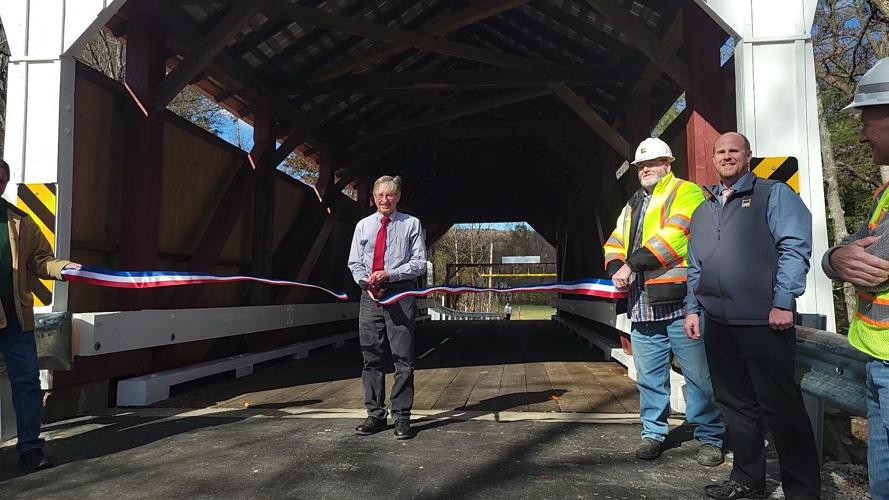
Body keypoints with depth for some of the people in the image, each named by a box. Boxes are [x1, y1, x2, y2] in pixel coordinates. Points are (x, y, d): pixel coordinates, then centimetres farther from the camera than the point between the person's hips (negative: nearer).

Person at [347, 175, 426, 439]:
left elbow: (419, 263, -2)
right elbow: (355, 263, 13)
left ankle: (401, 416, 8)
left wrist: (389, 274, -14)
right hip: (369, 296, 4)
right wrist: (366, 282, -7)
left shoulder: (411, 224, 3)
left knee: (403, 358, -1)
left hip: (400, 294, -3)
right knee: (371, 357, 8)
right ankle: (375, 415, 19)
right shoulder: (363, 225, 13)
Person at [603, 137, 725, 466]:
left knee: (699, 375, 1)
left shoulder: (686, 192, 1)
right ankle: (653, 433, 25)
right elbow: (614, 245, 19)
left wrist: (632, 264, -16)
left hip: (681, 302, -6)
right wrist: (616, 268, -4)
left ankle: (710, 438, 16)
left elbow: (674, 235, -15)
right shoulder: (632, 206, 23)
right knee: (649, 376, 12)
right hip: (643, 305, 6)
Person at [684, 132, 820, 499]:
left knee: (781, 407, -1)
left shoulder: (774, 194, 2)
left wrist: (783, 303, -16)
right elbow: (695, 267, 21)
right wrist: (692, 308, 14)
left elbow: (795, 248, -9)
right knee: (735, 404, 13)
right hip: (717, 324, 6)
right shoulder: (703, 210, 19)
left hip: (764, 322, -6)